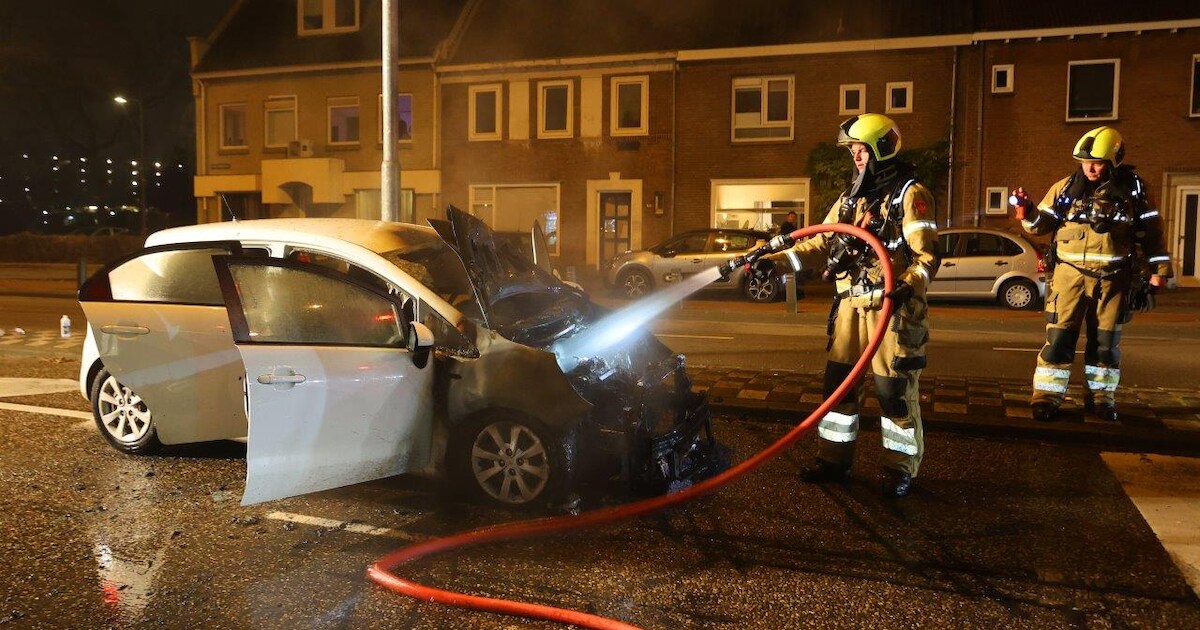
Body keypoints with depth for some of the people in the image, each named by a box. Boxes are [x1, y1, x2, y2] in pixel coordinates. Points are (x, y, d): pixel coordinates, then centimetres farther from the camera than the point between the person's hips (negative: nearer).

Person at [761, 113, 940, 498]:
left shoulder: (909, 195, -4)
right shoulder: (850, 199, 17)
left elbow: (927, 254, -11)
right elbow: (820, 246, 15)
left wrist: (906, 287, -28)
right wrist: (777, 259, 3)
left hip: (892, 307, -7)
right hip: (850, 305, 7)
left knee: (895, 389, -1)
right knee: (838, 381, 9)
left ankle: (901, 469, 13)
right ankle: (834, 459, 21)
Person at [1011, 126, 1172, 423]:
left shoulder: (1133, 190, 1)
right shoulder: (1065, 188, 2)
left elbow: (1152, 232, 6)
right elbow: (1043, 225, 8)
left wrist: (1158, 271, 3)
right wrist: (1027, 213, -14)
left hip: (1112, 279, 1)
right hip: (1070, 274, -1)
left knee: (1106, 340, 11)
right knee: (1059, 336, -5)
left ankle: (1101, 396, 24)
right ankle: (1046, 396, 1)